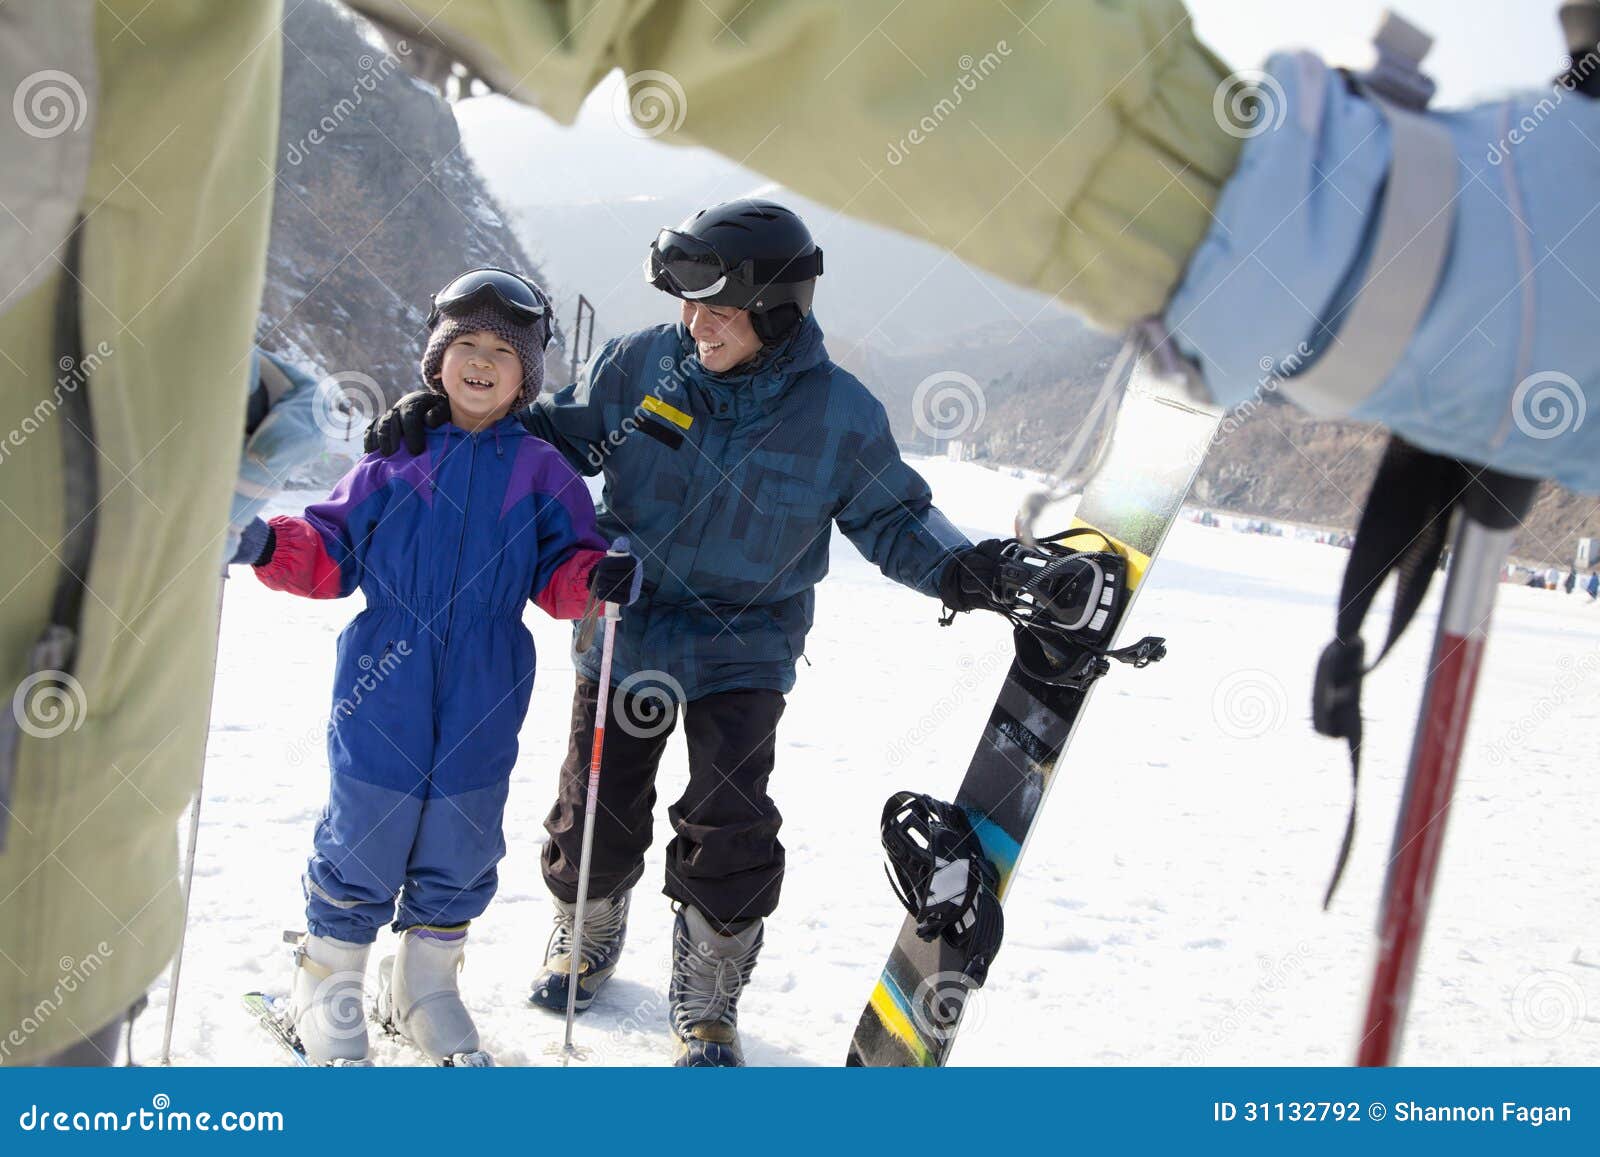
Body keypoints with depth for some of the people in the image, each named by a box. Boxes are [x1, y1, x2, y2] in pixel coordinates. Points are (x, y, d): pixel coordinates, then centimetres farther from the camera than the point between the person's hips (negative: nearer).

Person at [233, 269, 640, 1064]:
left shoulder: (541, 472, 3)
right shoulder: (394, 456, 1)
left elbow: (562, 571, 3)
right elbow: (331, 552, 4)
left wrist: (600, 579, -18)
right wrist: (271, 547, -13)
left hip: (481, 710, 2)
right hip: (382, 702, -1)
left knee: (457, 855, 13)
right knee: (360, 849, 5)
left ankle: (425, 991, 35)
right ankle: (325, 997, 27)